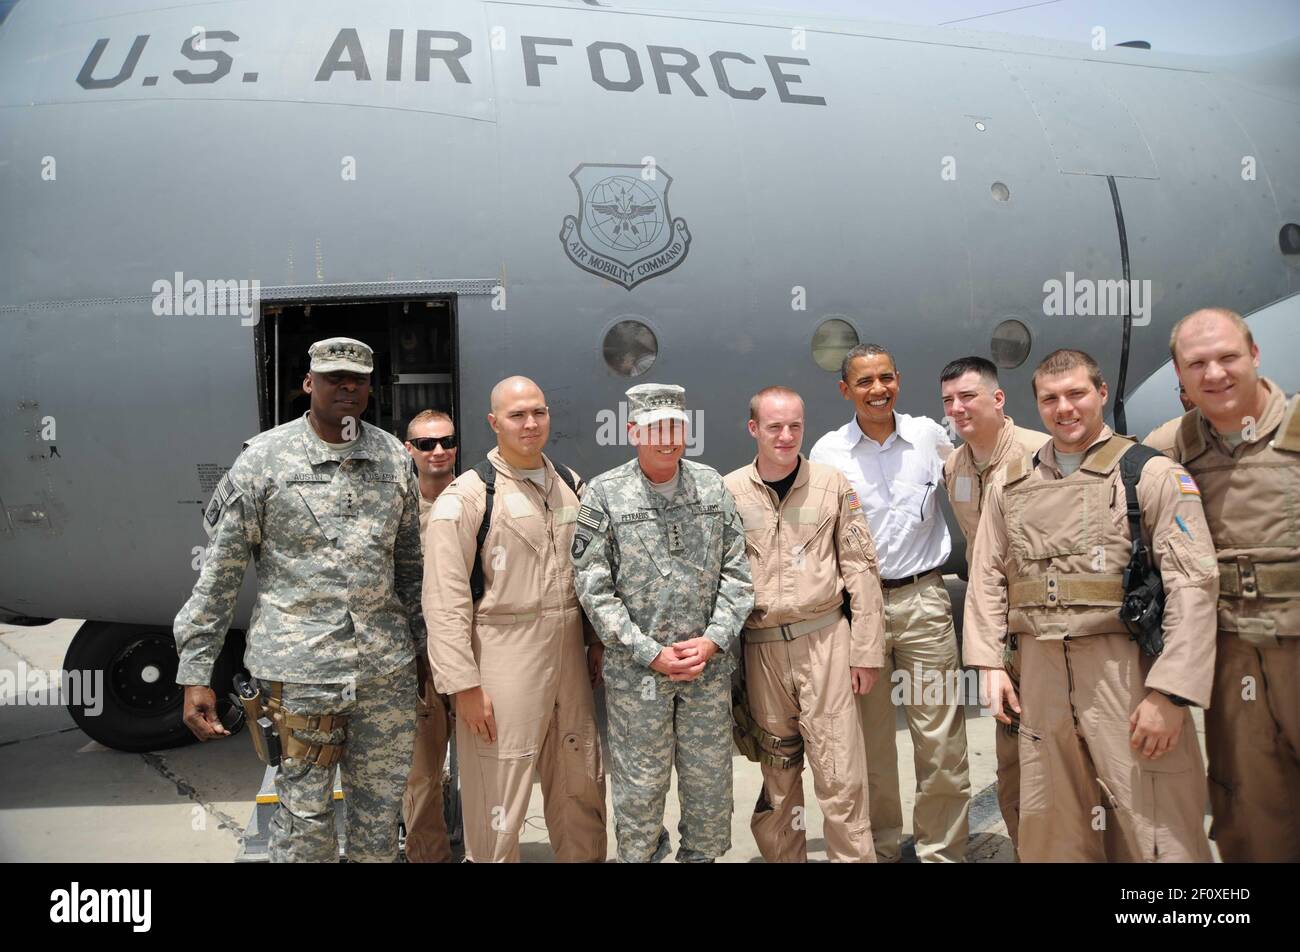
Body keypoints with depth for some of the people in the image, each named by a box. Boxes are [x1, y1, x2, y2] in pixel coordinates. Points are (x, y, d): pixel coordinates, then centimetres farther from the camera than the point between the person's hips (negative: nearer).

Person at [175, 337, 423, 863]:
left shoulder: (394, 458, 7)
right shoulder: (264, 459, -4)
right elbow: (219, 571, -2)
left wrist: (420, 646, 14)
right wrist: (195, 674, -4)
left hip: (386, 665, 4)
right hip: (300, 666, -3)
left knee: (381, 804, 14)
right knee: (305, 811, 6)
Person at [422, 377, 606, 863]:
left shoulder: (570, 485, 11)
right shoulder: (467, 494, -8)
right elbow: (445, 599, -12)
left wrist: (597, 643, 14)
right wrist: (464, 683, -15)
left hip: (569, 653, 6)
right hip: (502, 655, -6)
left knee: (582, 784, 16)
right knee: (499, 801, 1)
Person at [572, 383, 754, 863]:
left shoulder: (711, 486, 5)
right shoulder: (604, 495, -6)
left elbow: (736, 571, 5)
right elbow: (595, 589, -8)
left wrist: (712, 639, -6)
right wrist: (651, 654, -11)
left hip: (709, 665, 3)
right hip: (636, 670, -3)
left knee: (710, 782, 14)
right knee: (641, 786, 7)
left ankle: (702, 855, 34)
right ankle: (639, 854, 29)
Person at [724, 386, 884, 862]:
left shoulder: (833, 484, 1)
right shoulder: (728, 492, 2)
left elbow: (861, 569, 2)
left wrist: (867, 651, -1)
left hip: (824, 640, -1)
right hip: (759, 648, 1)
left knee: (840, 774, -1)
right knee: (776, 773, 13)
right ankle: (782, 855, 28)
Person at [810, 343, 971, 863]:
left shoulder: (930, 435, 4)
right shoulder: (827, 452, 1)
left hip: (923, 600, 1)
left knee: (941, 738, 1)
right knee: (869, 739, 9)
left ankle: (943, 850, 16)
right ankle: (880, 847, 25)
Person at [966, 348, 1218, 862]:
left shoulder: (1152, 473, -1)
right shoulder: (1009, 483, 12)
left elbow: (1192, 584, -8)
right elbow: (987, 576, 14)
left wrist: (1171, 693, -15)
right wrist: (990, 664, 5)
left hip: (1127, 670, -4)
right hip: (1040, 672, 4)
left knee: (1156, 837, 0)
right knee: (1049, 832, 12)